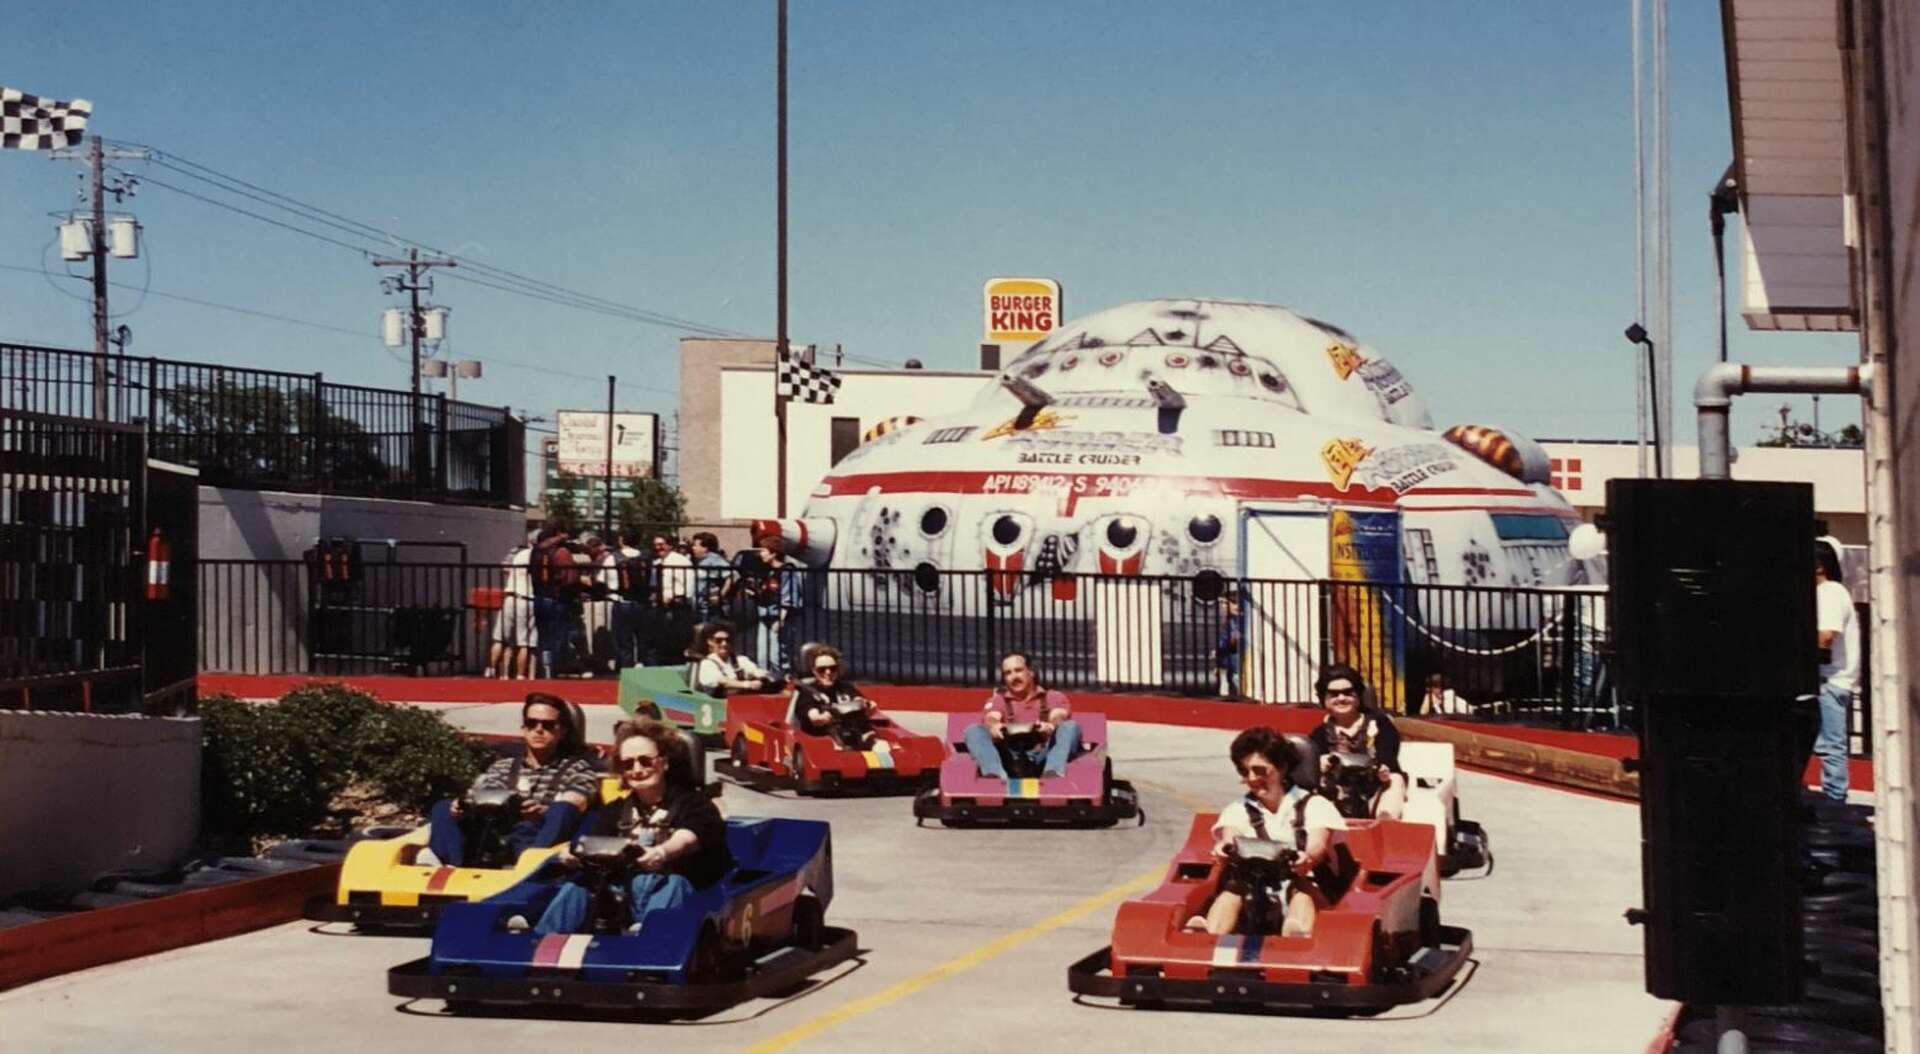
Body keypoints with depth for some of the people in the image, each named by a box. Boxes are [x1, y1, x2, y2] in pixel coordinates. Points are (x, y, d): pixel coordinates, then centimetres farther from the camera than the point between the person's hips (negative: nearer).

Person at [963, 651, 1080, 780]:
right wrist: (993, 727, -26)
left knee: (1071, 726, -23)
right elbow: (991, 720, 1)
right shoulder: (997, 700, 24)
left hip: (1044, 755, -1)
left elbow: (1058, 718, -1)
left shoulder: (1054, 697, 22)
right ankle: (997, 774, -46)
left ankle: (1053, 772, -50)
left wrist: (1051, 727, -28)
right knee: (974, 730, -18)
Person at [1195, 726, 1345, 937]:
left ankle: (1296, 940, -68)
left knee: (1302, 888, -35)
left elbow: (1317, 847, -9)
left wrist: (1308, 859, -36)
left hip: (1307, 889, -1)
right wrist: (1225, 847, -33)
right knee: (1234, 886, -30)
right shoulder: (1238, 809, 18)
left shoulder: (1314, 805, 11)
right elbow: (1229, 838, -5)